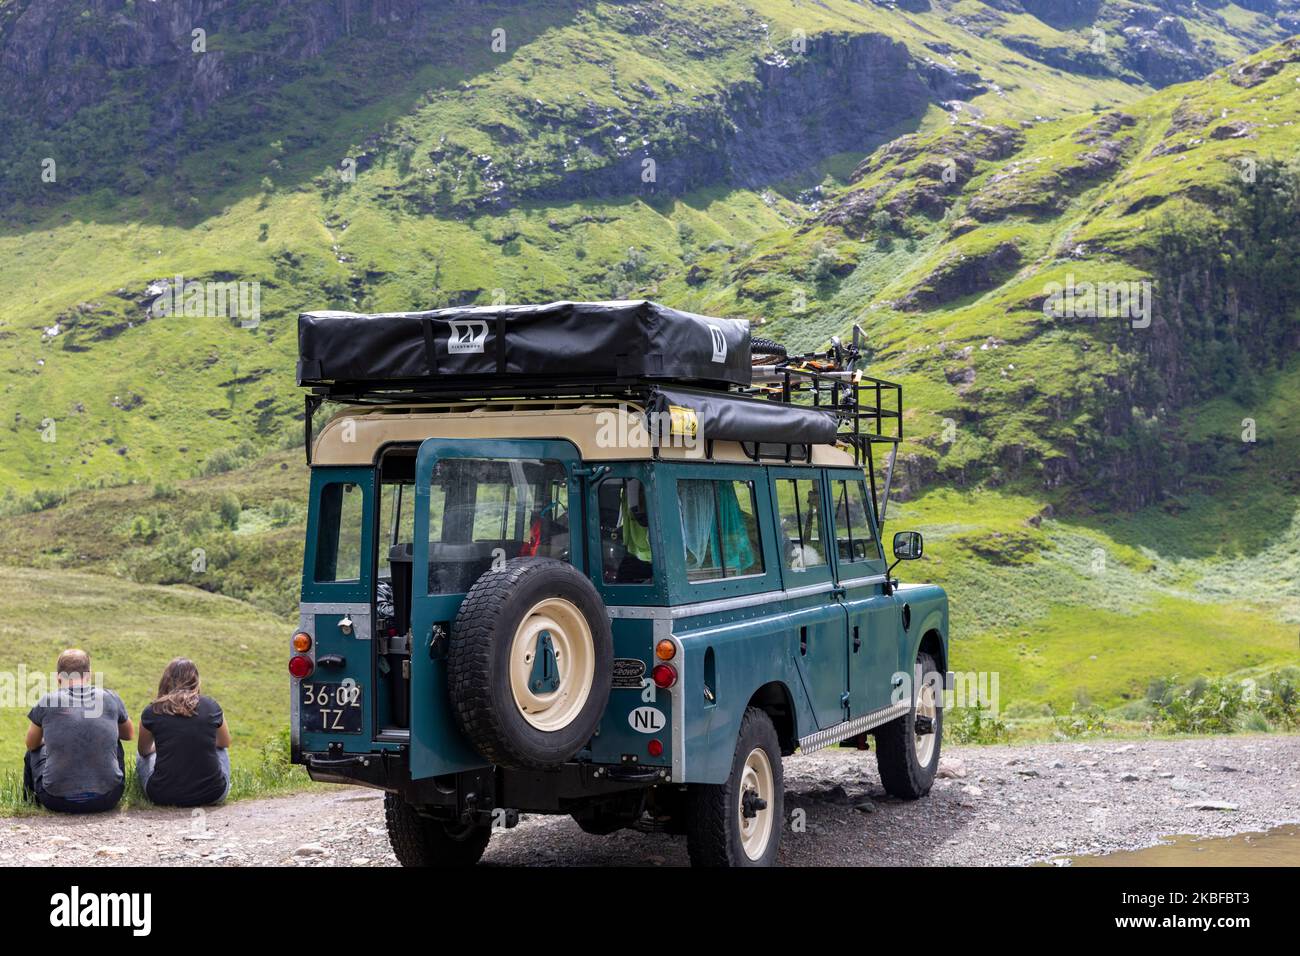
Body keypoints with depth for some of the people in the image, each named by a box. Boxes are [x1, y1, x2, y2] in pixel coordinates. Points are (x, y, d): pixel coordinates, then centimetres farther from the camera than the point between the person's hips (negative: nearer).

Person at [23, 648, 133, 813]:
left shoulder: (47, 701, -2)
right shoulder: (111, 698, 1)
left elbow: (32, 744, 18)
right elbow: (129, 734, 21)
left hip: (57, 801, -1)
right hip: (106, 800, 1)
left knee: (34, 752, 30)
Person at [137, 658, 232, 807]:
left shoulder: (152, 712, -2)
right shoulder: (211, 707, -1)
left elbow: (144, 751, 19)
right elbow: (225, 743, 20)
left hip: (164, 796, 0)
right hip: (211, 795, 0)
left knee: (144, 758, 31)